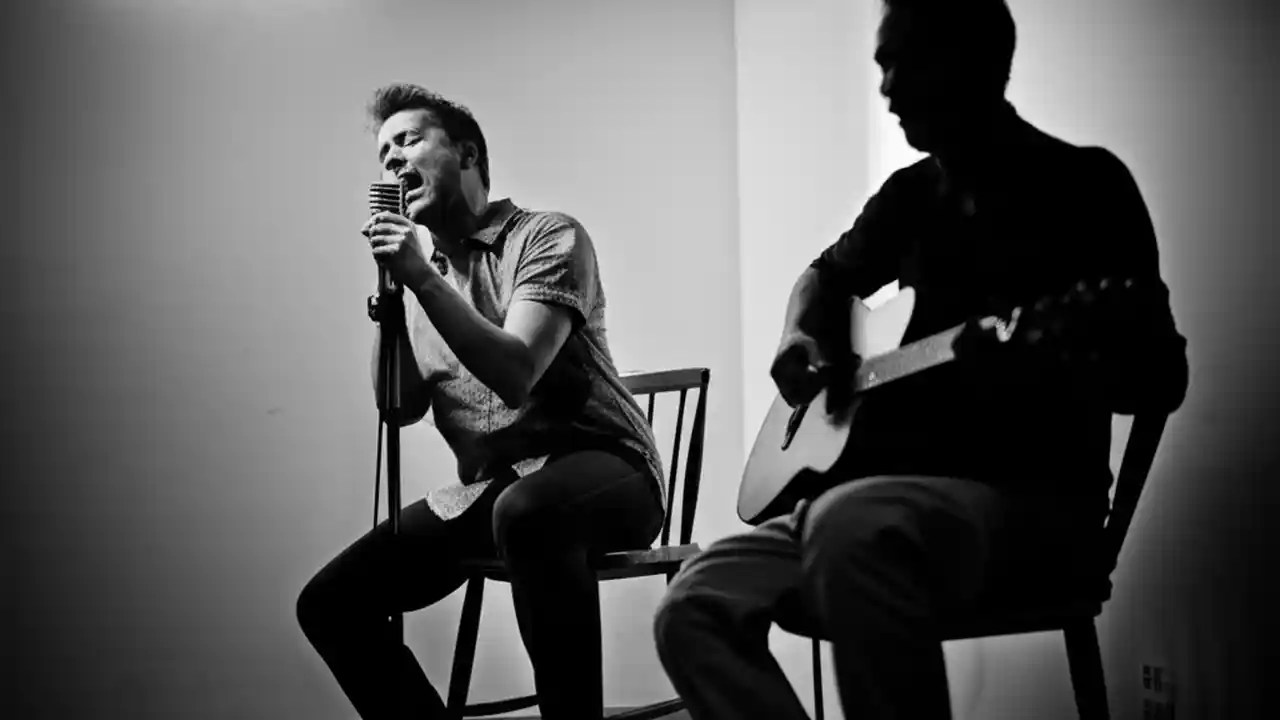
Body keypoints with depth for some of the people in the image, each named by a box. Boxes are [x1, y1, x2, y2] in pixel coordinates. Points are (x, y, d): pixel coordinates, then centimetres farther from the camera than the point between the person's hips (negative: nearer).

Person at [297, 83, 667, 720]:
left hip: (600, 467, -6)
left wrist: (423, 279, -19)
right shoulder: (421, 270, 15)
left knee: (526, 511, -41)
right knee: (329, 604, -4)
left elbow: (515, 374, -18)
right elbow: (400, 409, 5)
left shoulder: (548, 237, -4)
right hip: (485, 490, 6)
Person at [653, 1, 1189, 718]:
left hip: (1032, 499, -7)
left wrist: (1039, 366, -30)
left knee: (850, 526, -38)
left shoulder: (1084, 184, -3)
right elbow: (829, 274, 34)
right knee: (696, 608, -11)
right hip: (892, 497, 7)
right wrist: (801, 339, 10)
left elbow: (1162, 381, -9)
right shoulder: (911, 193, 15)